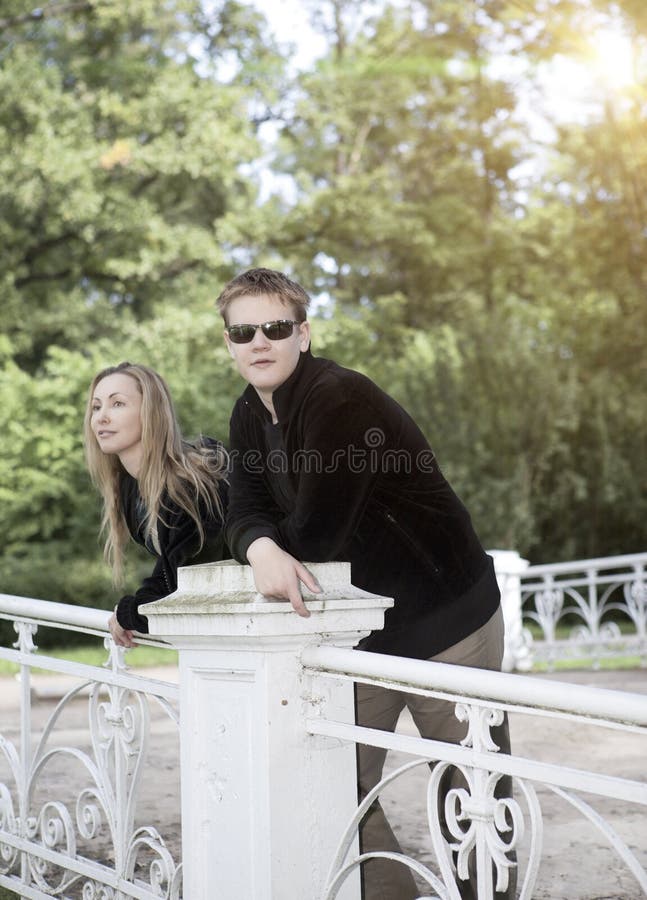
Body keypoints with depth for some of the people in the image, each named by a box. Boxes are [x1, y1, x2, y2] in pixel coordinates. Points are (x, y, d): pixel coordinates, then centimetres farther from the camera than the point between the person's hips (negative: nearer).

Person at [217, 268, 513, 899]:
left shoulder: (340, 400, -22)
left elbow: (316, 534, -25)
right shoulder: (249, 415, 5)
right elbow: (244, 513, -3)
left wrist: (268, 545, -5)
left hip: (445, 616, -8)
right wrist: (262, 549, -26)